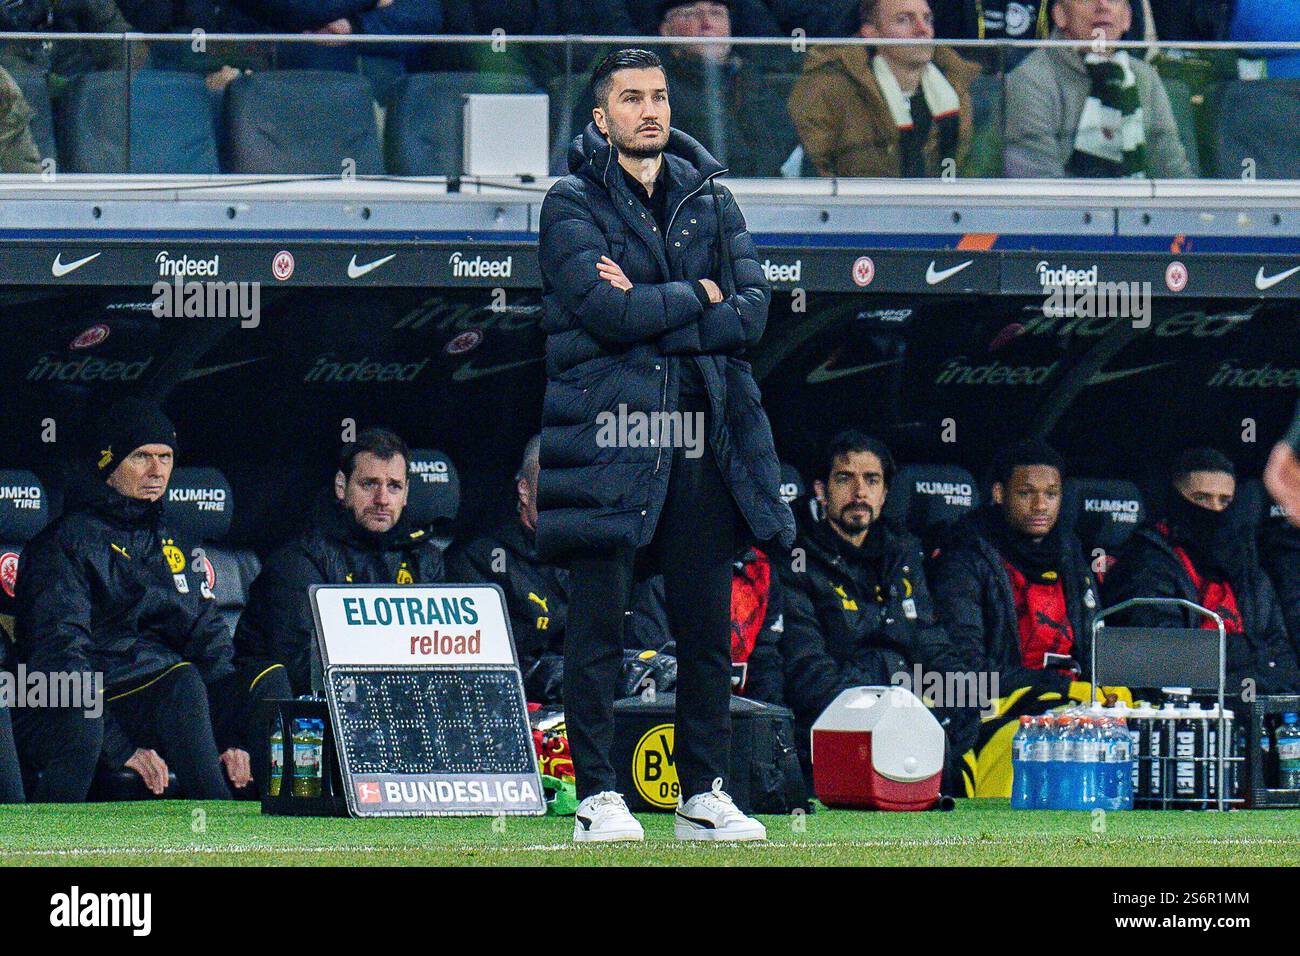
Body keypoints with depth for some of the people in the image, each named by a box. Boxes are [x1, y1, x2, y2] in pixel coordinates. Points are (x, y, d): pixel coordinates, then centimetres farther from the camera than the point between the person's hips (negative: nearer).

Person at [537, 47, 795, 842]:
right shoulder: (572, 203, 2)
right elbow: (604, 309, -13)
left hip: (705, 440, 4)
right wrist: (698, 296, -3)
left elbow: (752, 312, 3)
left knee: (708, 623, 4)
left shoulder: (710, 199, 15)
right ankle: (598, 798, 0)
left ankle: (705, 796, 10)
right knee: (599, 620, -4)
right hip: (608, 433, -4)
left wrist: (648, 315, -8)